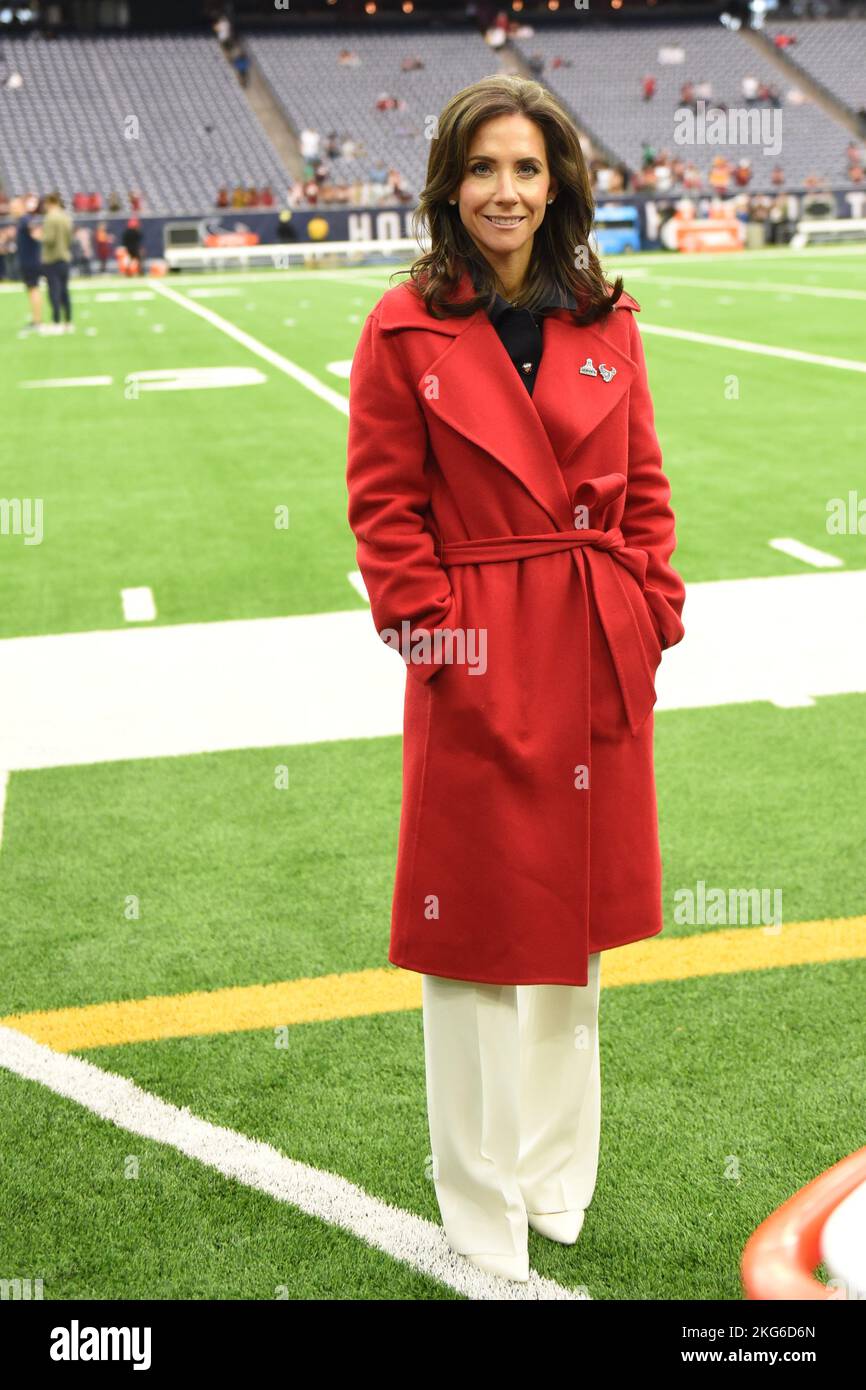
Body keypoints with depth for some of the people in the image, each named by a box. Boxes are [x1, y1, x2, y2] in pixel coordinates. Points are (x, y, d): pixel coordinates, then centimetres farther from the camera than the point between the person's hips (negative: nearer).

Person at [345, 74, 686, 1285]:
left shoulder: (605, 323, 6)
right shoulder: (406, 330, -5)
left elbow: (644, 486, 10)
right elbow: (384, 507, -5)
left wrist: (653, 612, 0)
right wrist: (430, 630, -12)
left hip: (600, 659, 4)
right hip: (480, 668, -4)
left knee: (577, 912, 16)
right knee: (477, 927, 5)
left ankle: (559, 1175, 37)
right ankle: (485, 1216, 24)